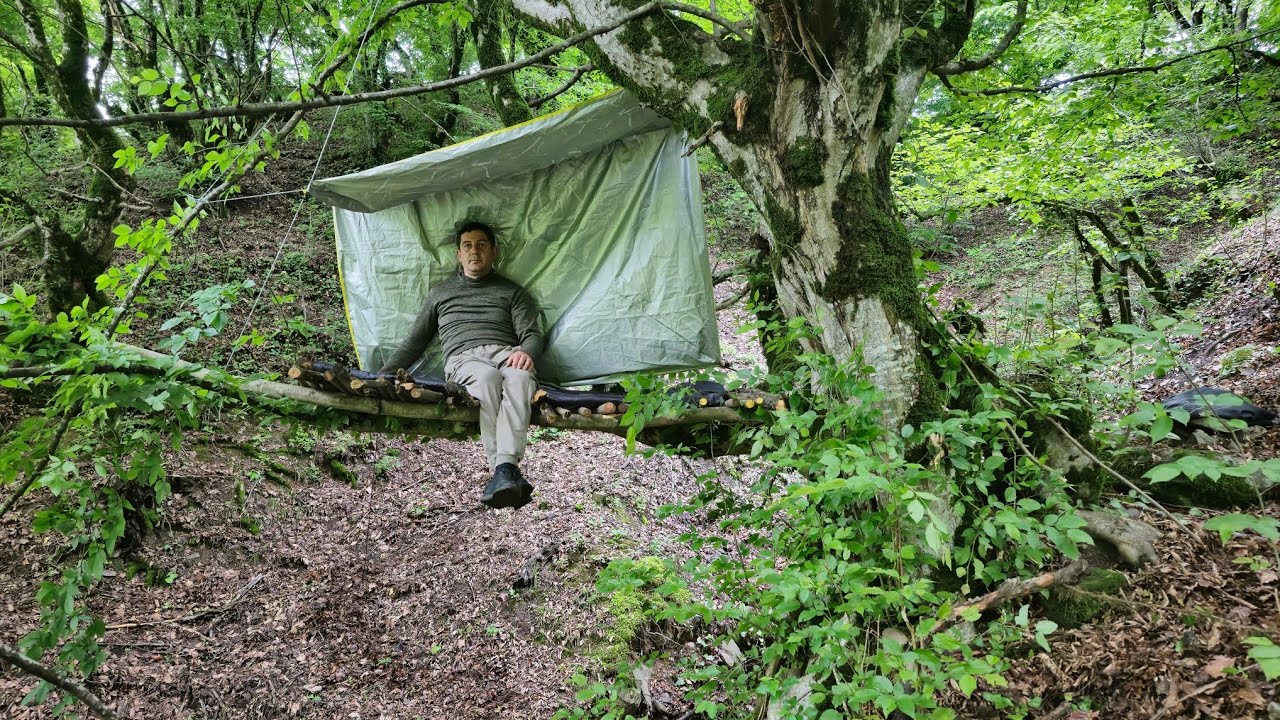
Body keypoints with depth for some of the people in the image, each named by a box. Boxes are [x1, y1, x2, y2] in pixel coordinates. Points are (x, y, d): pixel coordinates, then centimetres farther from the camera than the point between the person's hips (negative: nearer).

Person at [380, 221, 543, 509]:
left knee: (519, 378, -41)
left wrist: (526, 352, -13)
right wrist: (382, 376, 23)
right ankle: (509, 474, -48)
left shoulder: (512, 292, 24)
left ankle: (504, 470, -56)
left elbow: (532, 335, 12)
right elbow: (414, 342, 30)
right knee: (487, 376, -41)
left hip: (507, 353, 0)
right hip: (464, 359, 0)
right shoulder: (440, 292, 29)